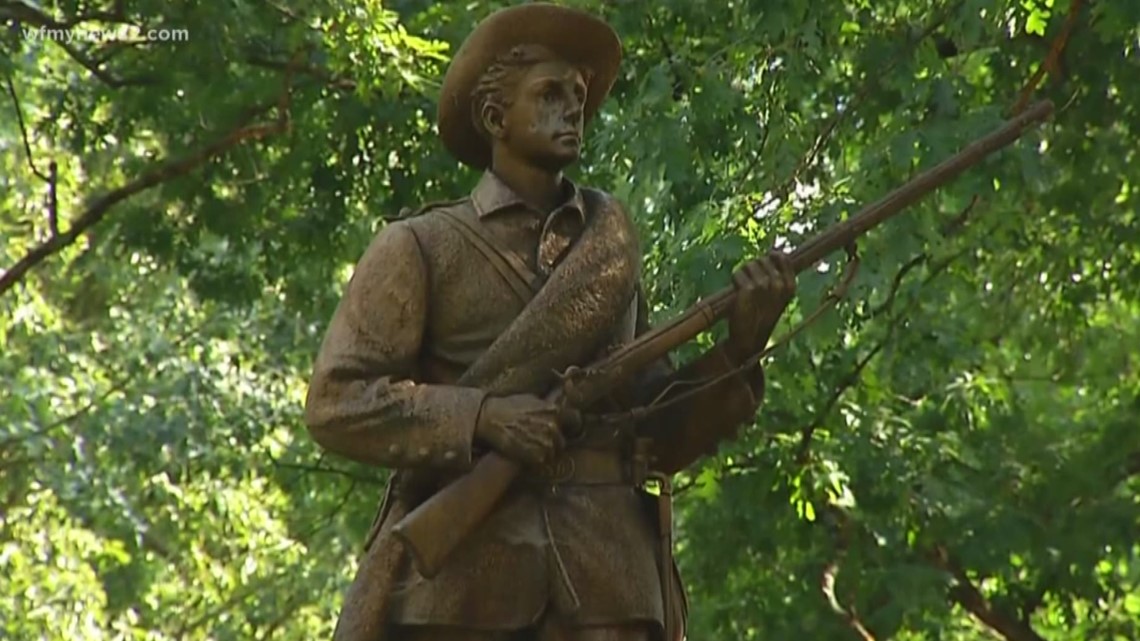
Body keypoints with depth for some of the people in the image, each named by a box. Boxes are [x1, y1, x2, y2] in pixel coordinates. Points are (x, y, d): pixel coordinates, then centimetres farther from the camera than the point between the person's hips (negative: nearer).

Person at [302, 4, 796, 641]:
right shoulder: (421, 248, 9)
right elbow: (336, 402, 0)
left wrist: (739, 347, 5)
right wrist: (482, 415, -13)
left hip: (606, 585, 3)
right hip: (458, 576, -2)